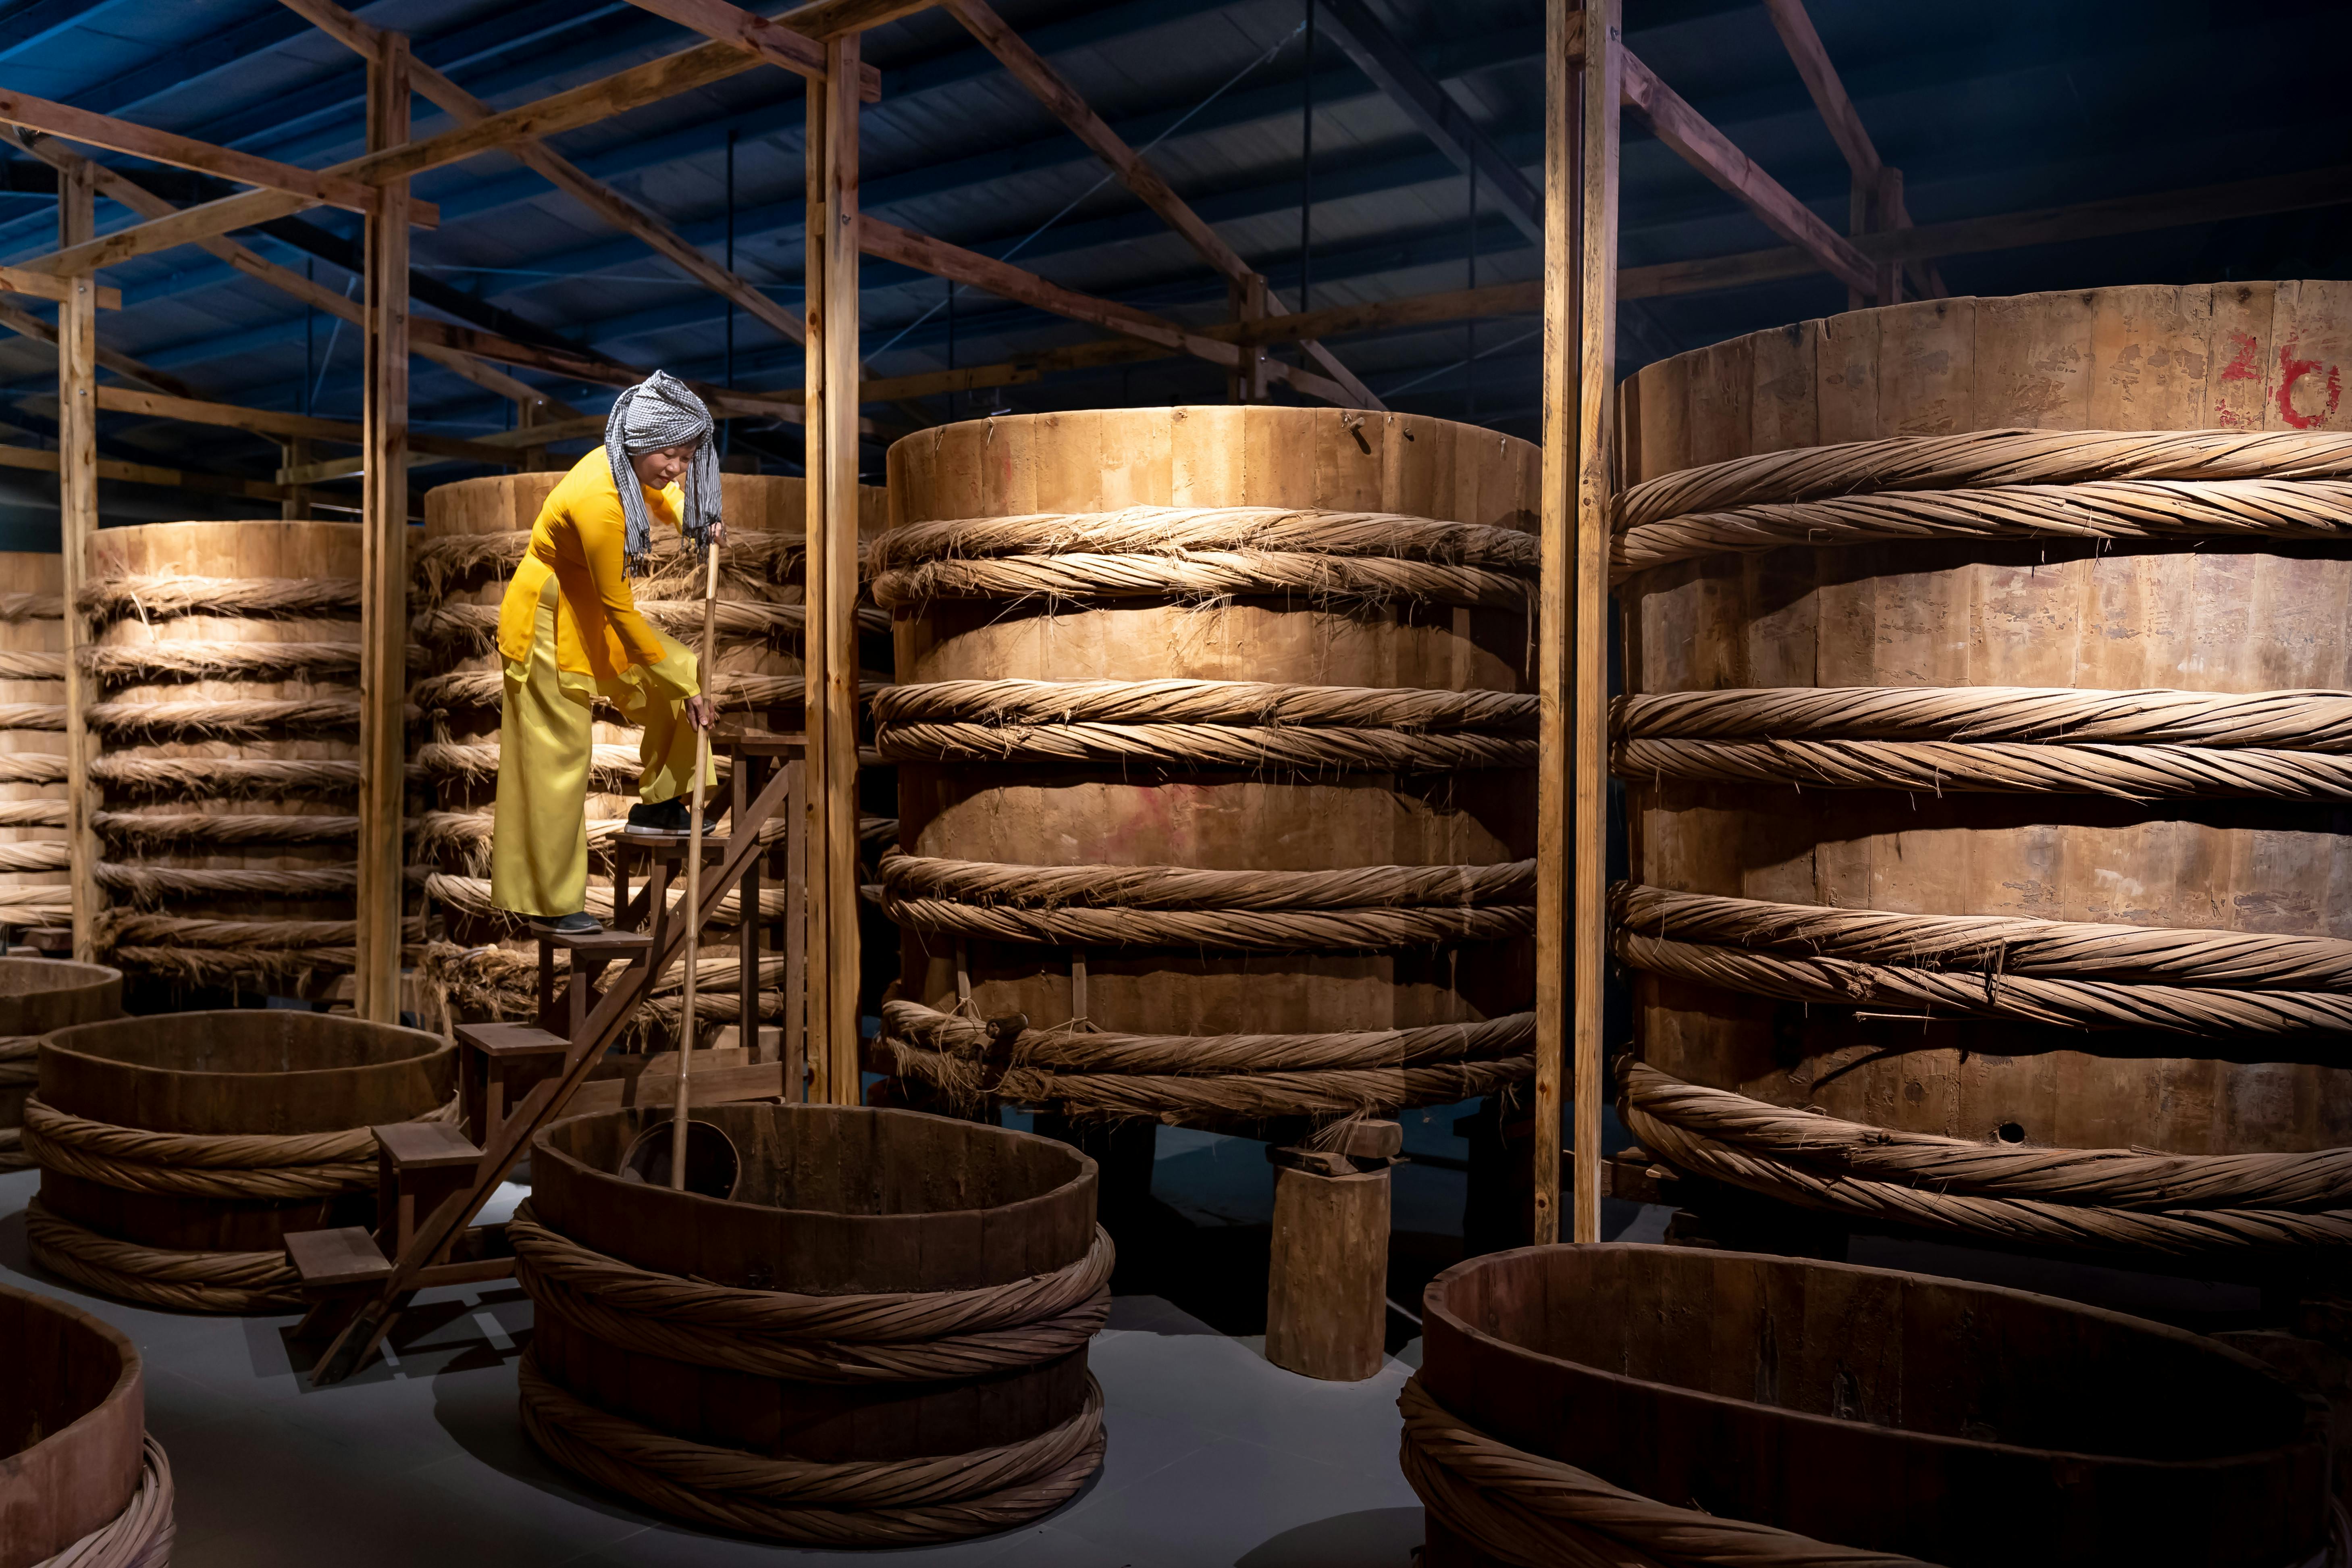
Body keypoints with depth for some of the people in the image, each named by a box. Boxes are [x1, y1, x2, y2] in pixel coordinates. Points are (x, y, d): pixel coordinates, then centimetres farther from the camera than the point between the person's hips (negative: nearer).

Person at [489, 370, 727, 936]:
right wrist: (684, 684, -20)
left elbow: (658, 494, 20)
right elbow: (621, 612, -26)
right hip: (548, 621, -9)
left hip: (591, 609, 9)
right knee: (558, 758, -3)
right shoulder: (599, 501, -33)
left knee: (686, 675, 5)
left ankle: (658, 805, 18)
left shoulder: (629, 467, -8)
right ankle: (551, 905, 8)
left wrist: (697, 523, -4)